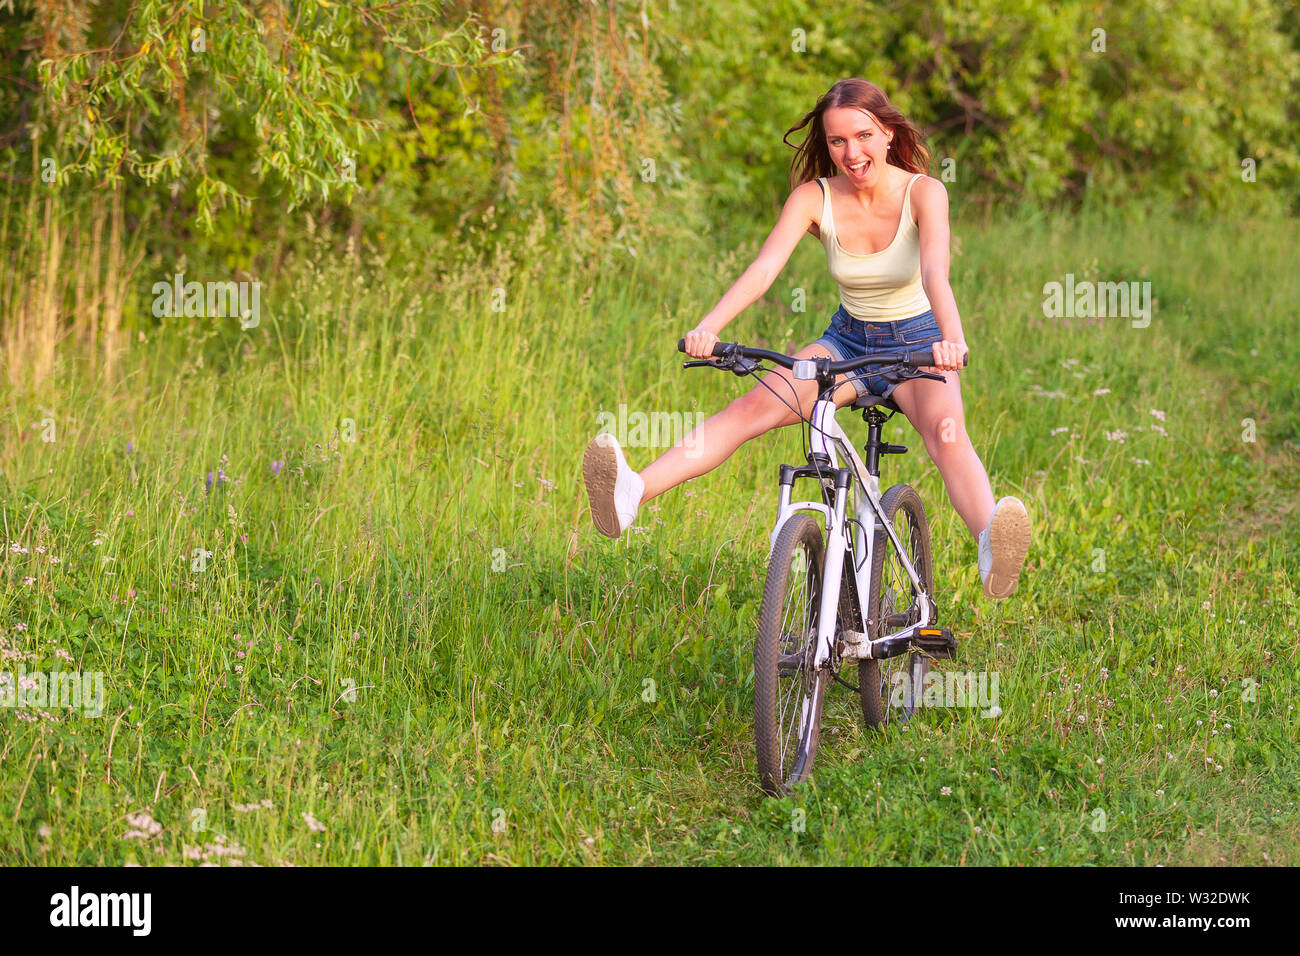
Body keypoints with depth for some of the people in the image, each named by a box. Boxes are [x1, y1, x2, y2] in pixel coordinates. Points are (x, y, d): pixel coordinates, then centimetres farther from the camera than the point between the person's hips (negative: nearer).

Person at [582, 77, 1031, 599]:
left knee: (945, 432, -35)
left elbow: (936, 272, -33)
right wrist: (709, 326, -42)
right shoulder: (814, 197, -10)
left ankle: (990, 548, -61)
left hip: (916, 344, -2)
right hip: (848, 340, 3)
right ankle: (632, 496, -39)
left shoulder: (923, 193, -16)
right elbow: (763, 267, -24)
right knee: (751, 408, -22)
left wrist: (951, 338, -54)